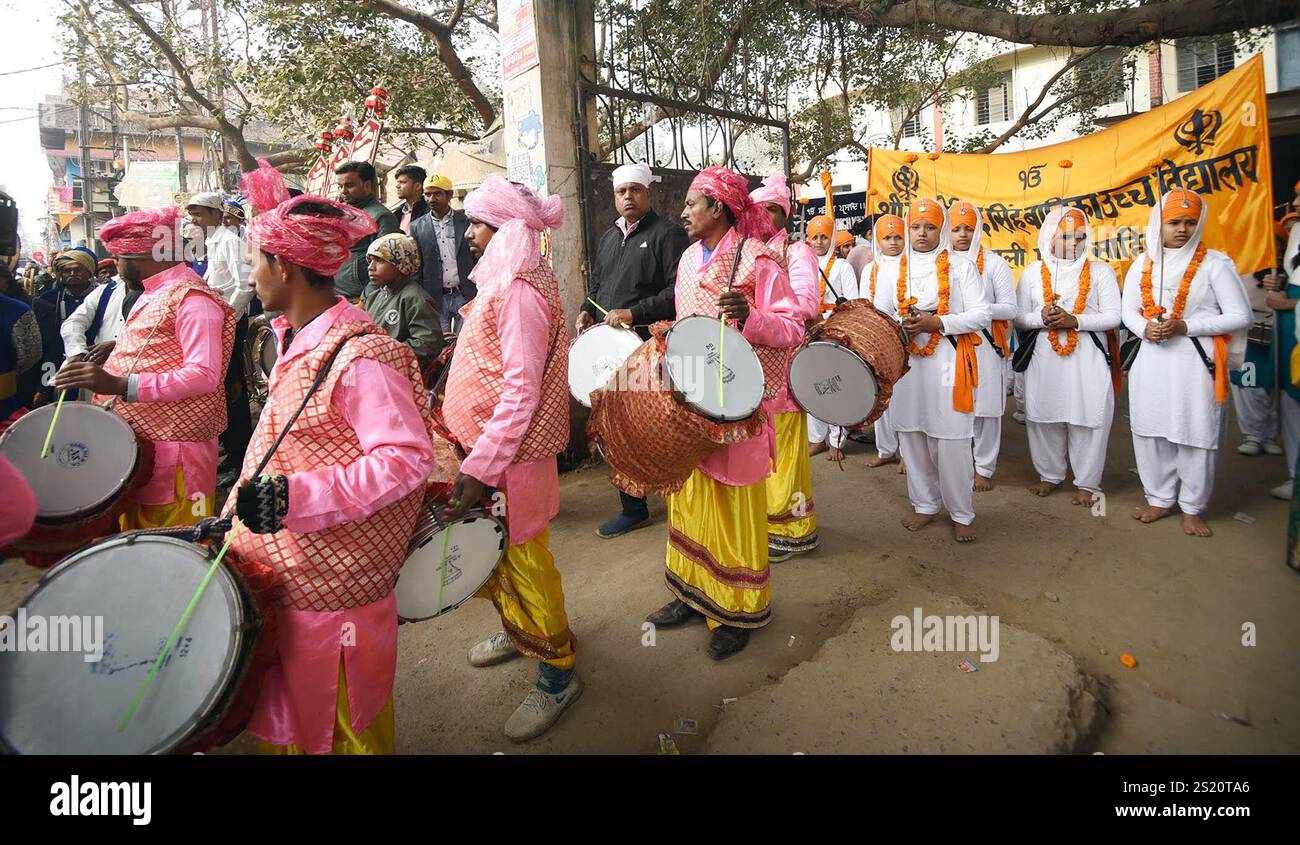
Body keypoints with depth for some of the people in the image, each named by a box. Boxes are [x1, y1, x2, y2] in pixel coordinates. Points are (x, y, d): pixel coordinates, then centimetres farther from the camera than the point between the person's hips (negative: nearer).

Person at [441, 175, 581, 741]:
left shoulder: (518, 291, -20)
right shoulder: (503, 282, 11)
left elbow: (521, 391, -25)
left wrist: (479, 469, -26)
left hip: (509, 459, -9)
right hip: (485, 443, 9)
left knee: (522, 561, 3)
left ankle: (557, 672, 21)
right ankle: (518, 631, 44)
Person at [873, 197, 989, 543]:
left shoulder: (961, 266, 3)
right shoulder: (894, 270, 12)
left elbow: (980, 315, -1)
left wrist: (937, 322, -14)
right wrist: (901, 325, -10)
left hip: (947, 362, -3)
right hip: (906, 362, 3)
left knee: (951, 442, -3)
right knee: (911, 437, 8)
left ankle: (961, 514, 12)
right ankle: (924, 505, 24)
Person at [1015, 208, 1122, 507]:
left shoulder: (1101, 271, 4)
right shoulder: (1033, 272, 8)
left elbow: (1113, 317, -2)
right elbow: (1019, 316, 6)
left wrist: (1074, 320, -17)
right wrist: (1041, 317, -15)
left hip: (1088, 359, -1)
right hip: (1044, 357, 2)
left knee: (1087, 420, 0)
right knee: (1045, 417, 7)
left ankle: (1087, 483, 15)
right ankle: (1050, 475, 26)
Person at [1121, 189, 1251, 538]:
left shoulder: (1214, 263, -2)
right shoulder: (1143, 264, 9)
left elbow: (1240, 315, -4)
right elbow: (1128, 310, 14)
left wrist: (1185, 326, -14)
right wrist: (1145, 329, -8)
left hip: (1195, 359, -3)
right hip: (1150, 358, 4)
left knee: (1195, 434, -1)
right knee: (1151, 430, 7)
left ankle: (1192, 508, 14)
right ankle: (1159, 499, 22)